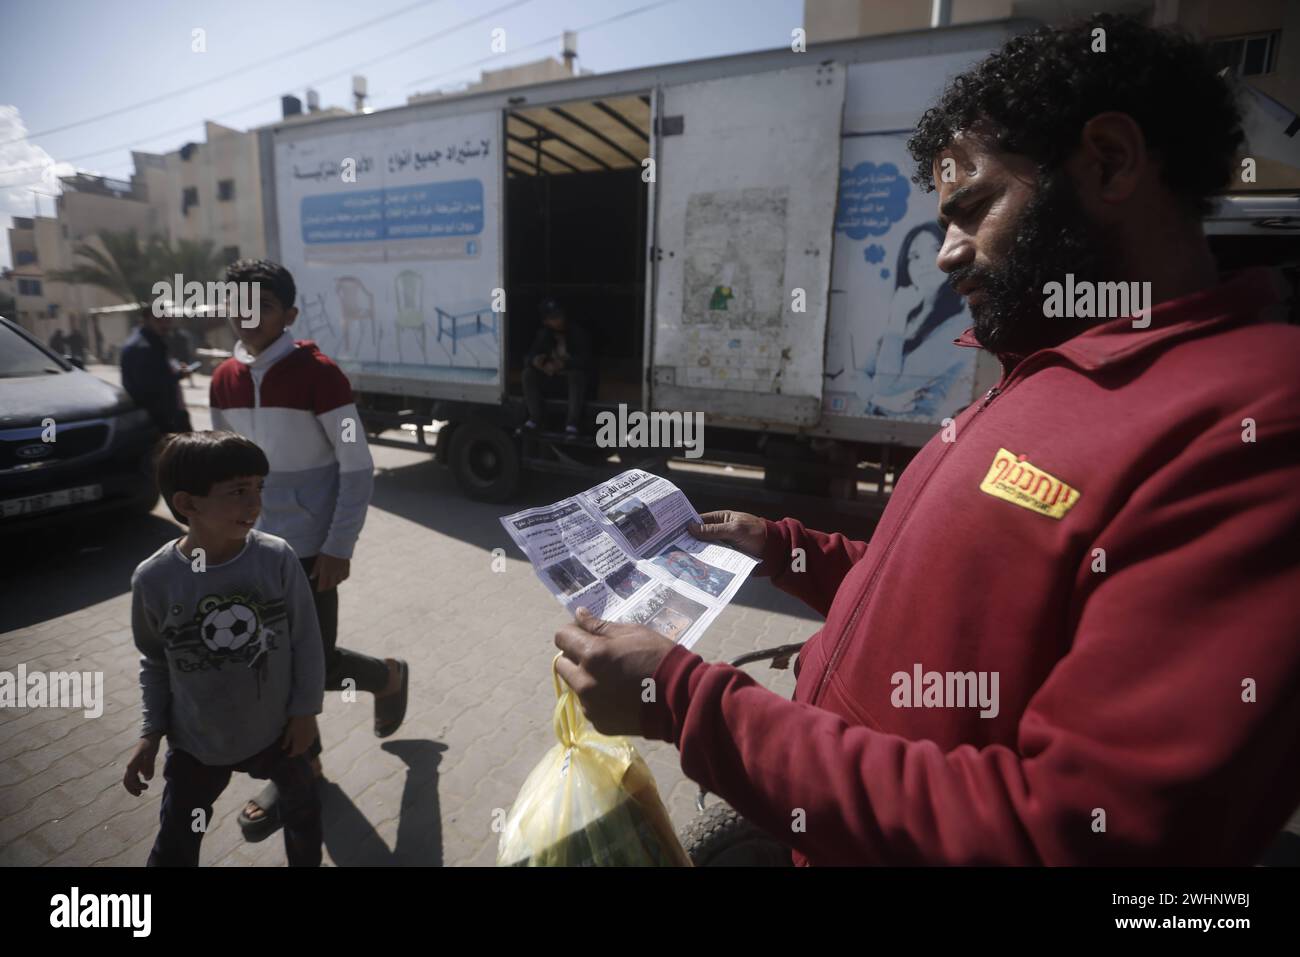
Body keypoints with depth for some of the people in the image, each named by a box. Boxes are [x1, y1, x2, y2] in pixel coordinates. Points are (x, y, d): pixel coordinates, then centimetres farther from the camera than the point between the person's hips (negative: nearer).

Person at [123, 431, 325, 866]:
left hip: (275, 728, 1)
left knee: (302, 803, 24)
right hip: (196, 742, 0)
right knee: (175, 845, 14)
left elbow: (306, 638, -11)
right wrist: (151, 732, -2)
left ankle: (308, 861, 54)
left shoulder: (277, 558, -22)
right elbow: (154, 661, -2)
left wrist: (305, 709, -5)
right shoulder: (154, 579, -20)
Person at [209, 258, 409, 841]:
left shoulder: (317, 373, -15)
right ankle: (300, 763, 35)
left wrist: (338, 547, -16)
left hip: (307, 548, -6)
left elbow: (357, 467, -14)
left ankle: (387, 676, 33)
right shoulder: (223, 379, 5)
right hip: (252, 547, 6)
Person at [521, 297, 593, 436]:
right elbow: (528, 356, -8)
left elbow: (585, 359, -29)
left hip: (574, 369, -4)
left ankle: (572, 423, -36)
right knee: (529, 373, -20)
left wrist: (563, 364, -45)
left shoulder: (577, 332, -19)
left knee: (578, 374, -39)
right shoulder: (543, 334, -7)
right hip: (553, 369, 4)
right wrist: (534, 360, -35)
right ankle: (535, 418, -13)